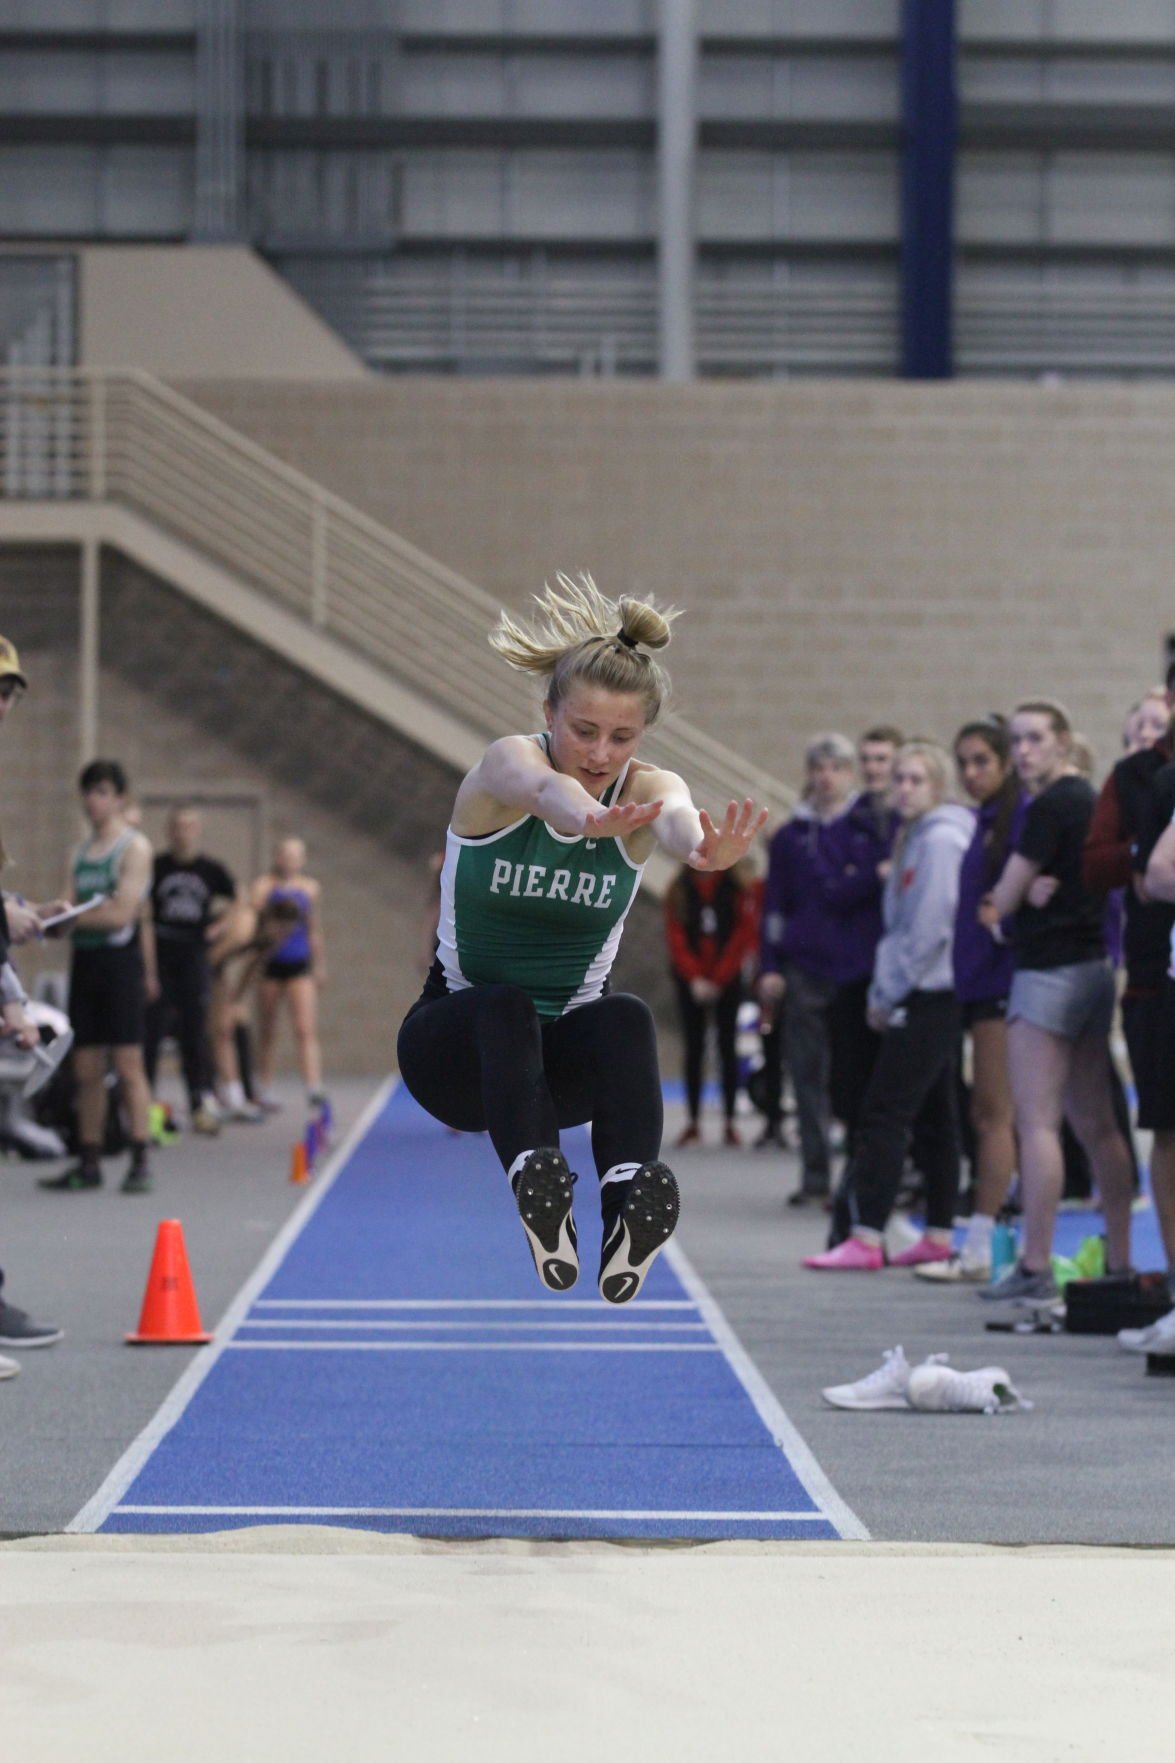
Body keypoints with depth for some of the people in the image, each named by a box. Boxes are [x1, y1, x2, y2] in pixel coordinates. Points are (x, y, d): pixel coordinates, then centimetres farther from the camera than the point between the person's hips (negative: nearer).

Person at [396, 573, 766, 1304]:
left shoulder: (646, 787, -9)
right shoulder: (508, 761, -14)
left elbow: (674, 812, -37)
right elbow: (543, 788, -42)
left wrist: (701, 847, -64)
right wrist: (583, 816, -68)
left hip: (560, 1055, 2)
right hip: (459, 1040, -2)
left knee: (625, 1017, -32)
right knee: (504, 1004, -35)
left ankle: (632, 1198, -52)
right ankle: (535, 1179, -56)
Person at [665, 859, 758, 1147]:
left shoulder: (738, 886, -4)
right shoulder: (680, 889, 1)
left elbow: (745, 934, -8)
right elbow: (675, 937, -2)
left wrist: (718, 979, -13)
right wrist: (694, 978, -14)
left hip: (727, 981, -2)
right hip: (690, 980, 2)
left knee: (727, 1047, 0)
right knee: (693, 1048, 4)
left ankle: (729, 1122, 2)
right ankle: (692, 1121, 8)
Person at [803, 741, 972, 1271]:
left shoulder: (940, 839, -12)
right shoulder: (915, 838, 17)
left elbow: (930, 927, -17)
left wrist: (888, 993, -11)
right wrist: (885, 993, 14)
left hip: (930, 994, -10)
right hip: (926, 995, 10)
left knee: (886, 1111, -12)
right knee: (934, 1115, 11)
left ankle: (866, 1239, -14)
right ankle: (939, 1236, 15)